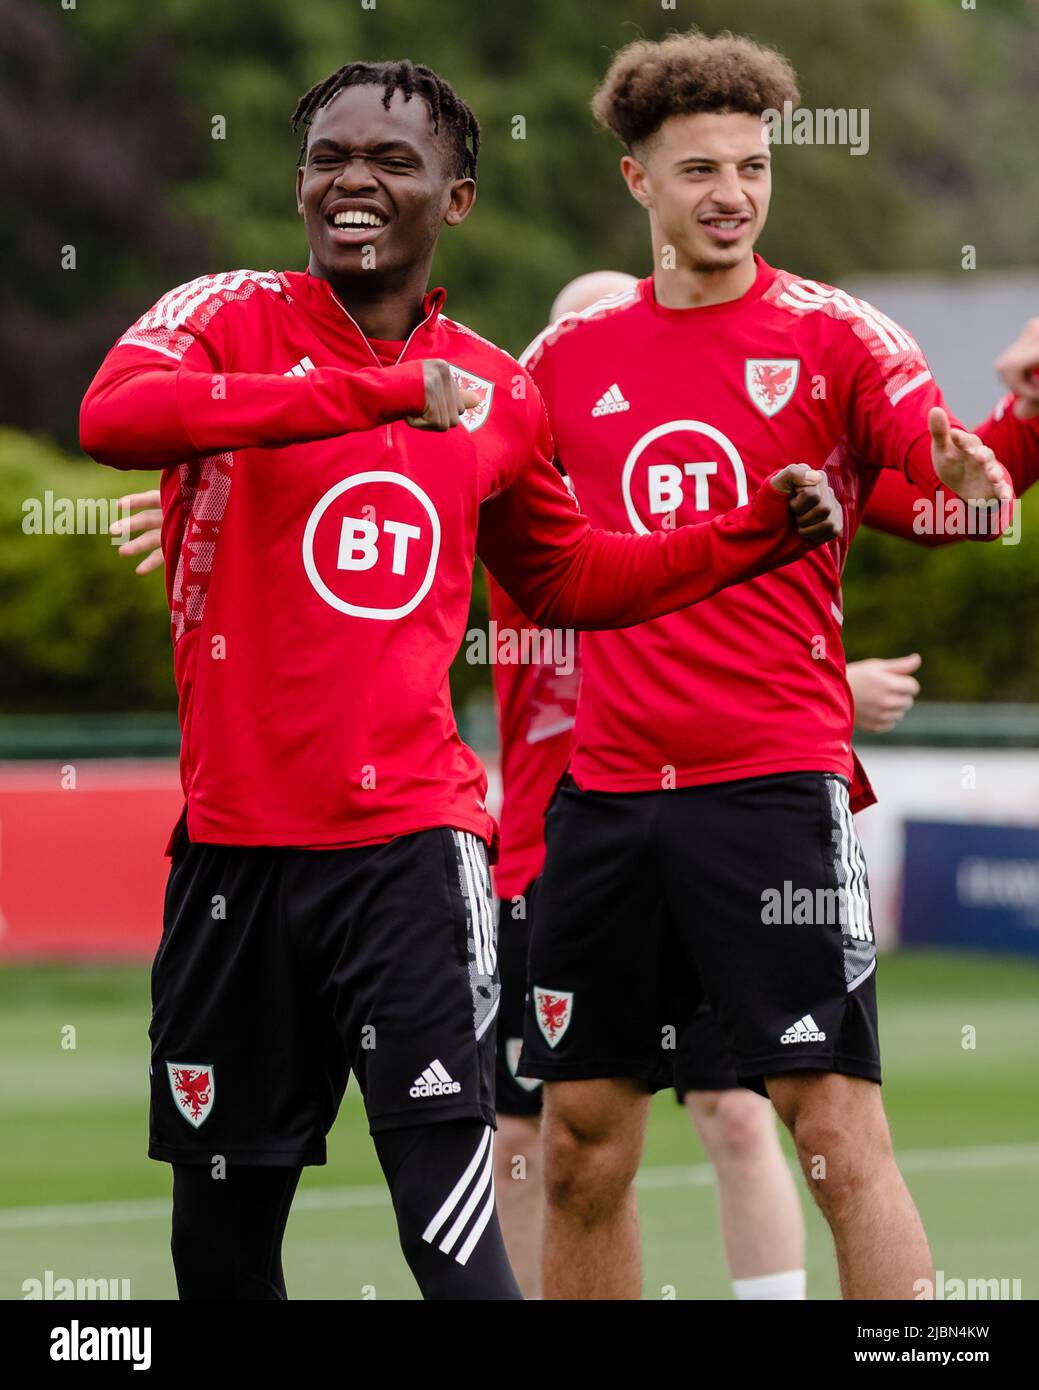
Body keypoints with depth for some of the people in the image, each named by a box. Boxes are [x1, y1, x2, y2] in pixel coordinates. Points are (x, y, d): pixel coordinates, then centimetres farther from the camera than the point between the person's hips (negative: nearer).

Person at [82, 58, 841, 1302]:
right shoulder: (228, 319, 0)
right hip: (235, 838, 0)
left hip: (411, 843, 0)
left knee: (447, 1213, -15)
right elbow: (114, 415, -23)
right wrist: (379, 392, -29)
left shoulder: (497, 394, 9)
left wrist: (761, 531, 14)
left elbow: (564, 579, 26)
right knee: (221, 1233, 8)